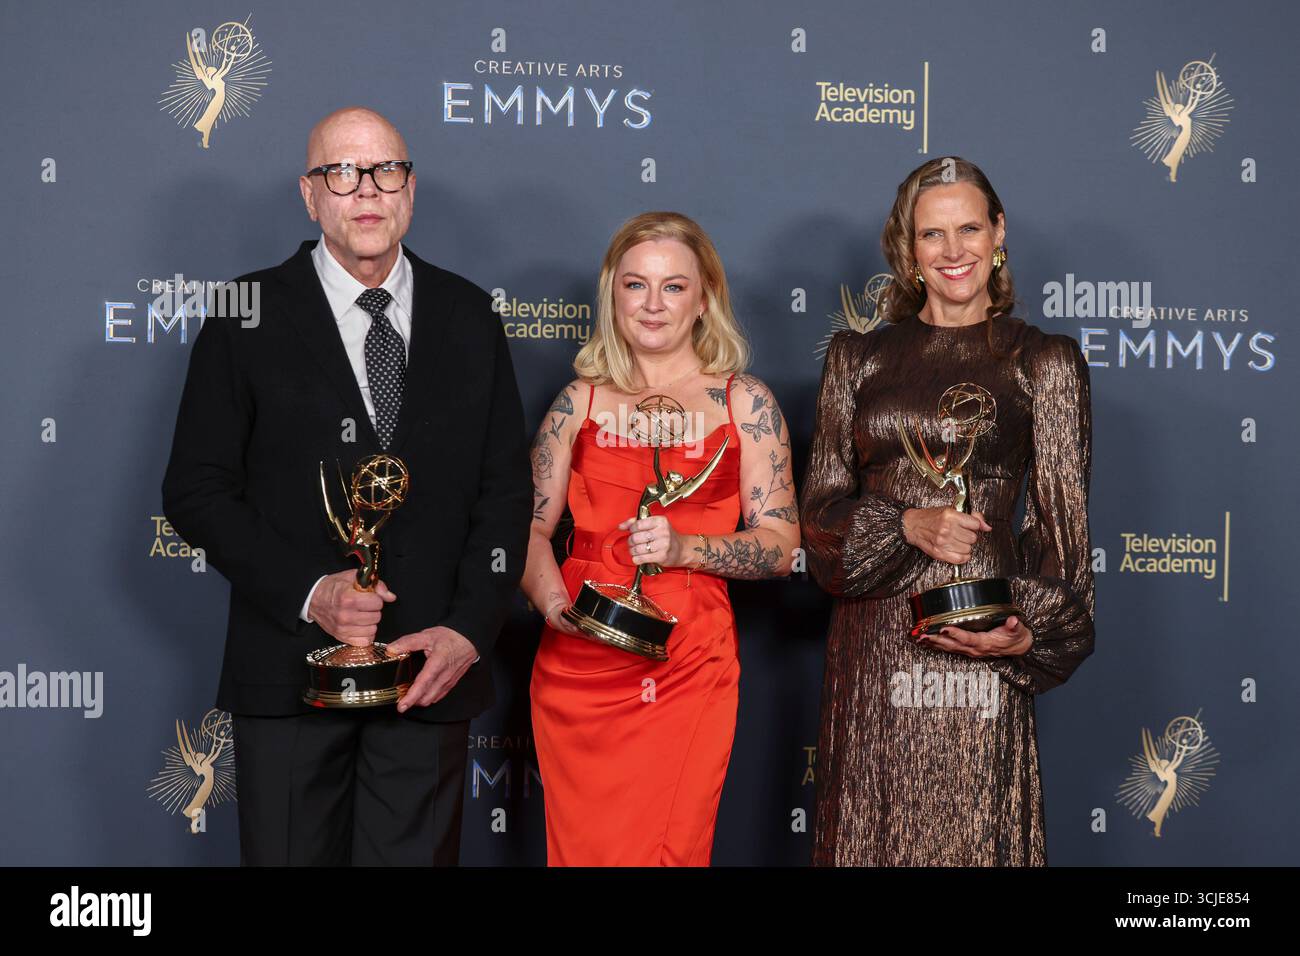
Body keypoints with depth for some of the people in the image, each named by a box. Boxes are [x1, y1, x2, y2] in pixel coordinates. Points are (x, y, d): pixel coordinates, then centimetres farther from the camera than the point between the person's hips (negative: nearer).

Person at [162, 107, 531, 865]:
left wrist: (469, 630, -6)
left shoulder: (468, 315, 8)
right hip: (291, 668, -2)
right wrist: (308, 593, -14)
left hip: (433, 669, 2)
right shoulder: (251, 315, 1)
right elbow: (195, 490, -1)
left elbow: (505, 488, 7)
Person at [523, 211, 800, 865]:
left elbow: (780, 545, 3)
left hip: (688, 671, -1)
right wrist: (555, 603, -10)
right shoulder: (580, 400, 10)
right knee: (581, 850, 4)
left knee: (669, 850, -2)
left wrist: (683, 548, -13)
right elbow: (529, 525, 9)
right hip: (576, 667, 1)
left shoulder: (744, 401, 5)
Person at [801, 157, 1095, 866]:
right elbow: (821, 505, 7)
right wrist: (905, 523, -11)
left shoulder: (1043, 362, 4)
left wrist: (1029, 631, -11)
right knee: (869, 832, 7)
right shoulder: (859, 357, 10)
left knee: (972, 833, 1)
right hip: (871, 640, 2)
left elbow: (1061, 525, 3)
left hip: (978, 642, -2)